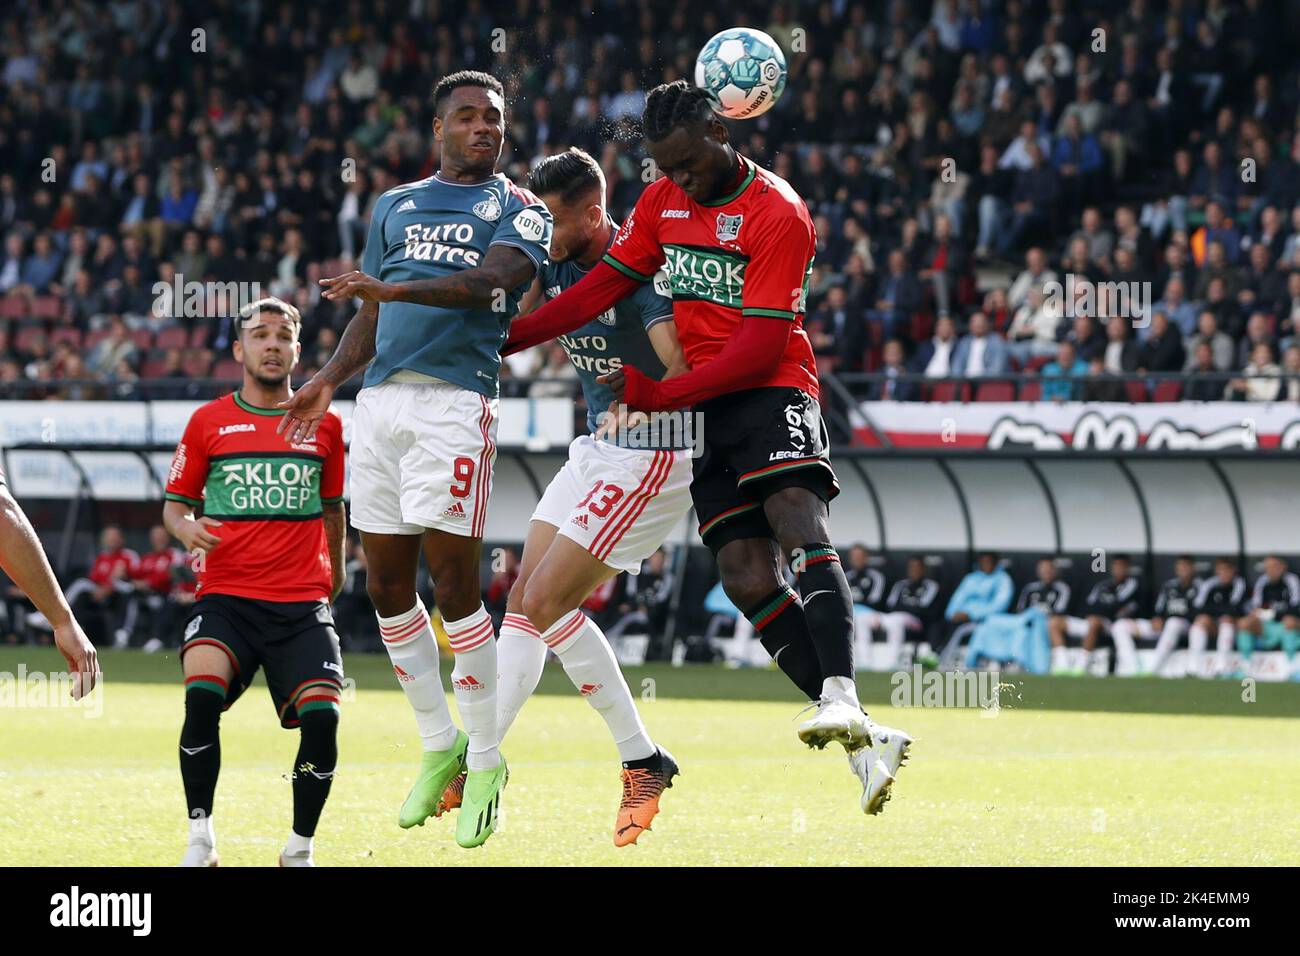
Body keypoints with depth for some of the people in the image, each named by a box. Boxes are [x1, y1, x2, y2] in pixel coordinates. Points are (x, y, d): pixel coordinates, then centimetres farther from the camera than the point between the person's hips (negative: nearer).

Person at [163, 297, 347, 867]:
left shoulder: (324, 424, 12)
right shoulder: (209, 422, 7)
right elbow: (175, 501, 13)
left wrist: (334, 572, 29)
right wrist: (185, 527, -9)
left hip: (302, 604, 1)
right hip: (225, 598, -1)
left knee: (321, 715, -19)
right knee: (202, 695, -28)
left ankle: (300, 849, 2)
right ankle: (200, 838, -14)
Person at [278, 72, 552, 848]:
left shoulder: (518, 209, 6)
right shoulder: (396, 206, 22)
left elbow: (486, 282, -12)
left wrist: (393, 288, -25)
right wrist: (330, 380, 12)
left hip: (456, 400, -6)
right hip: (380, 400, 6)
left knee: (454, 585, -10)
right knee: (388, 585, 6)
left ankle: (485, 763, -2)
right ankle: (439, 745, 18)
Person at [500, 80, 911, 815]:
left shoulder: (778, 215, -11)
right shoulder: (662, 202, 12)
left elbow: (761, 347, -15)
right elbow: (602, 288, 16)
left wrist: (661, 393, -15)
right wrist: (496, 339, 9)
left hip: (771, 394, -6)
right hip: (704, 409, 6)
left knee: (801, 531, -29)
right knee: (748, 580, -7)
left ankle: (842, 699, -45)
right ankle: (866, 744, -8)